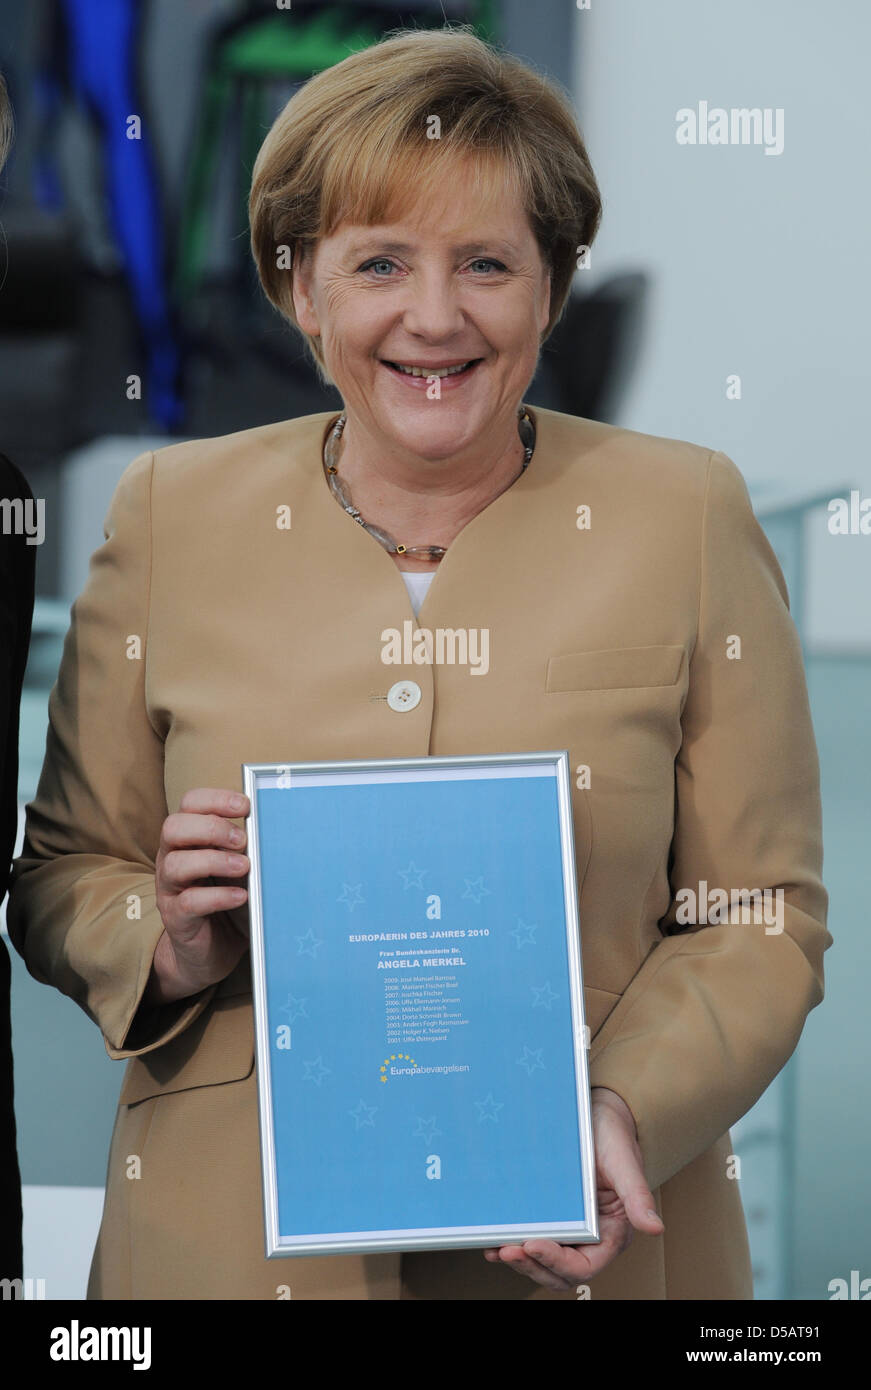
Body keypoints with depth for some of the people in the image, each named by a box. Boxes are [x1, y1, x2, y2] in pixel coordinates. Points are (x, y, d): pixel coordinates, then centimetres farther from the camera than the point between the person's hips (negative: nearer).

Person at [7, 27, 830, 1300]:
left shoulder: (687, 518, -1)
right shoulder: (173, 515, 1)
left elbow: (764, 917, 0)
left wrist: (628, 1111, -17)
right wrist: (167, 945, -14)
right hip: (233, 1238, 1)